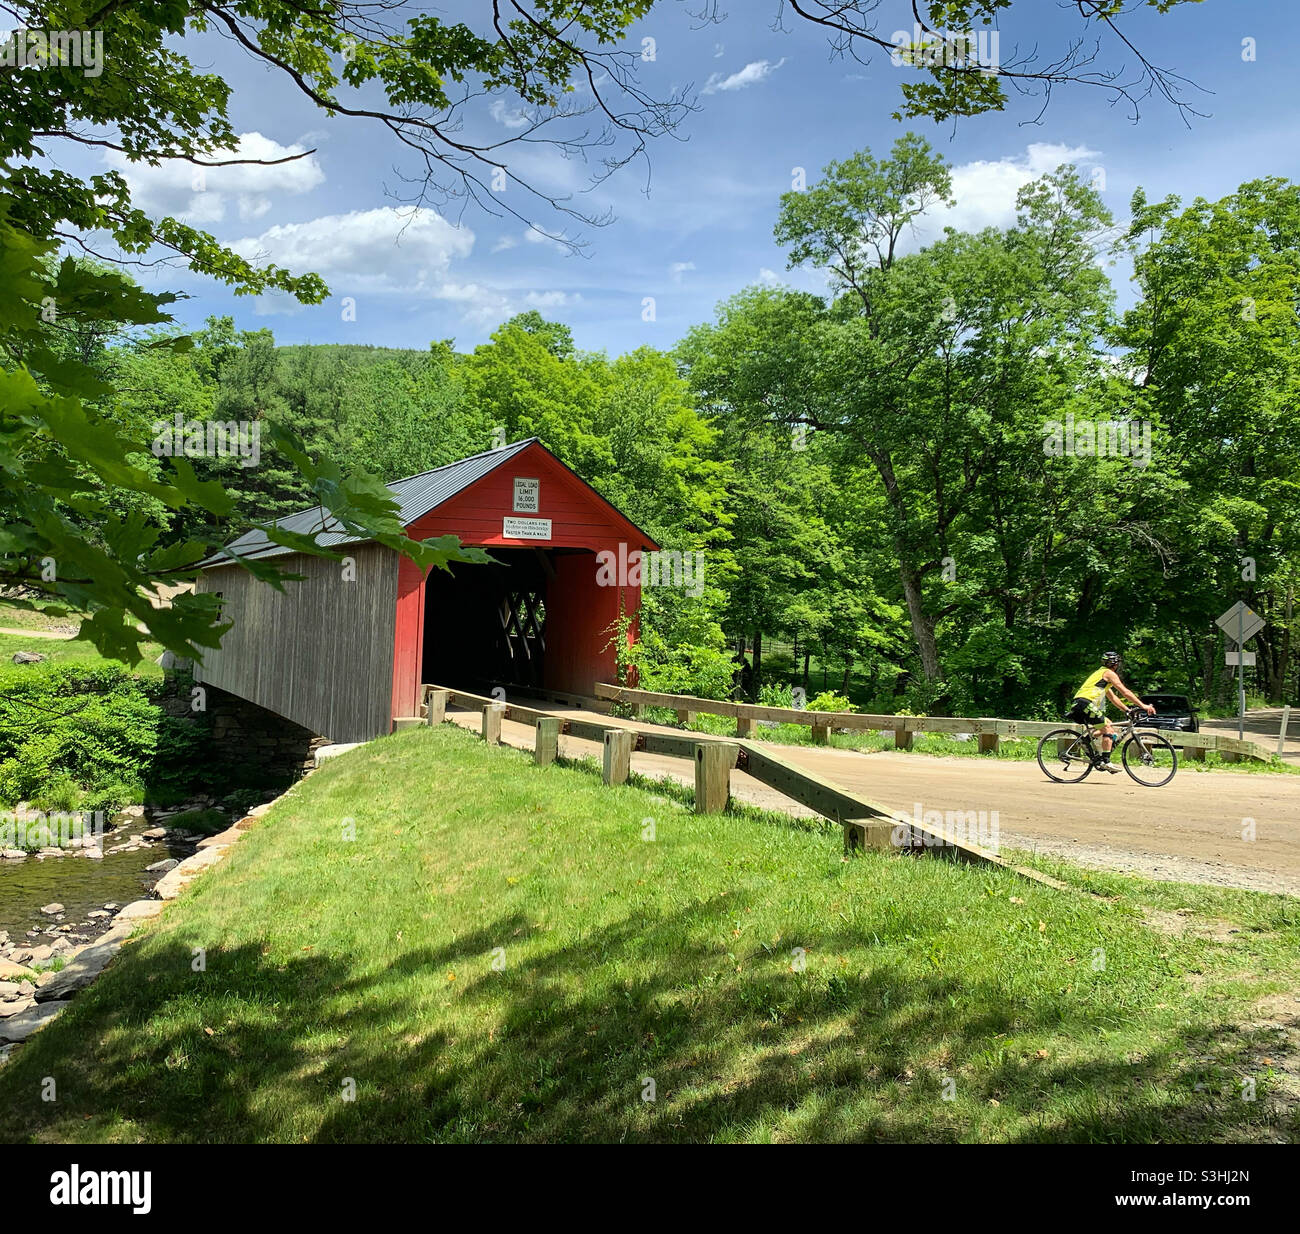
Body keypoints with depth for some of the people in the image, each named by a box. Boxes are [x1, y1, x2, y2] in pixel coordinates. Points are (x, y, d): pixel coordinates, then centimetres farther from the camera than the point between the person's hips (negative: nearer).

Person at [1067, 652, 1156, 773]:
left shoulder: (1101, 673, 30)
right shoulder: (1109, 673, 0)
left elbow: (1113, 697, 34)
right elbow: (1125, 692, -5)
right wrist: (1143, 705, -3)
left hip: (1079, 704, 9)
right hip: (1086, 704, -9)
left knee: (1109, 726, 17)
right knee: (1108, 729, -8)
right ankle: (1105, 762, -13)